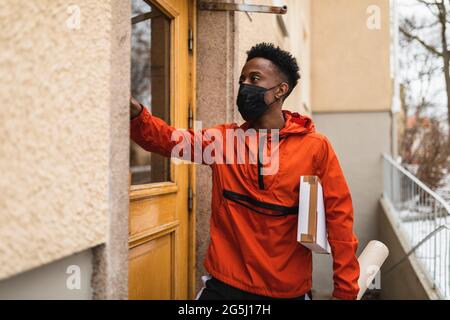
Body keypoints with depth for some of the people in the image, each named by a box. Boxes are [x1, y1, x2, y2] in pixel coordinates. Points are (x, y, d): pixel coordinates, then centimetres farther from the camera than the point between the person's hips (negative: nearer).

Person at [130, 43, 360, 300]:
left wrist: (345, 289, -6)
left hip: (289, 289, -1)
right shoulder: (223, 138, 3)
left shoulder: (316, 147, -6)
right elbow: (168, 140, -8)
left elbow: (339, 217, -5)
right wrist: (136, 112, -28)